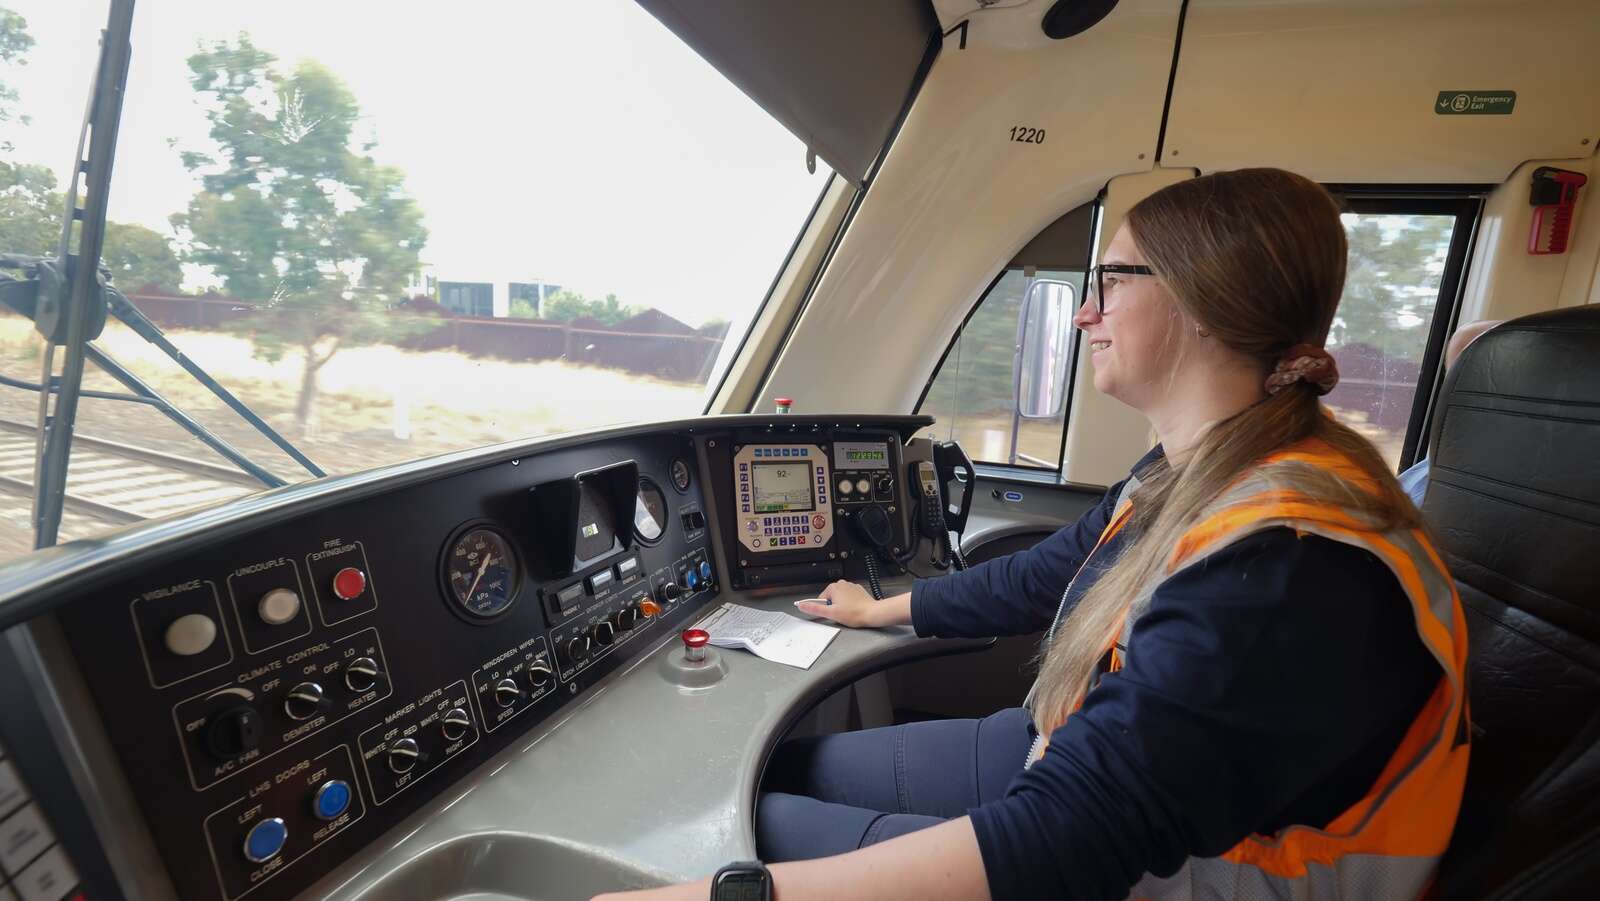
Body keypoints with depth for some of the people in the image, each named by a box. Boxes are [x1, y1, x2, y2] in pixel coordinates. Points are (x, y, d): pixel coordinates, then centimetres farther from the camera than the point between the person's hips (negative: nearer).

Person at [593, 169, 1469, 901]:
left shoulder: (1284, 568, -32)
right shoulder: (1198, 472, -1)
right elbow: (1045, 577, 11)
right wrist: (883, 610, 23)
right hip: (1083, 762, 8)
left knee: (744, 824, -5)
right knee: (787, 767, 10)